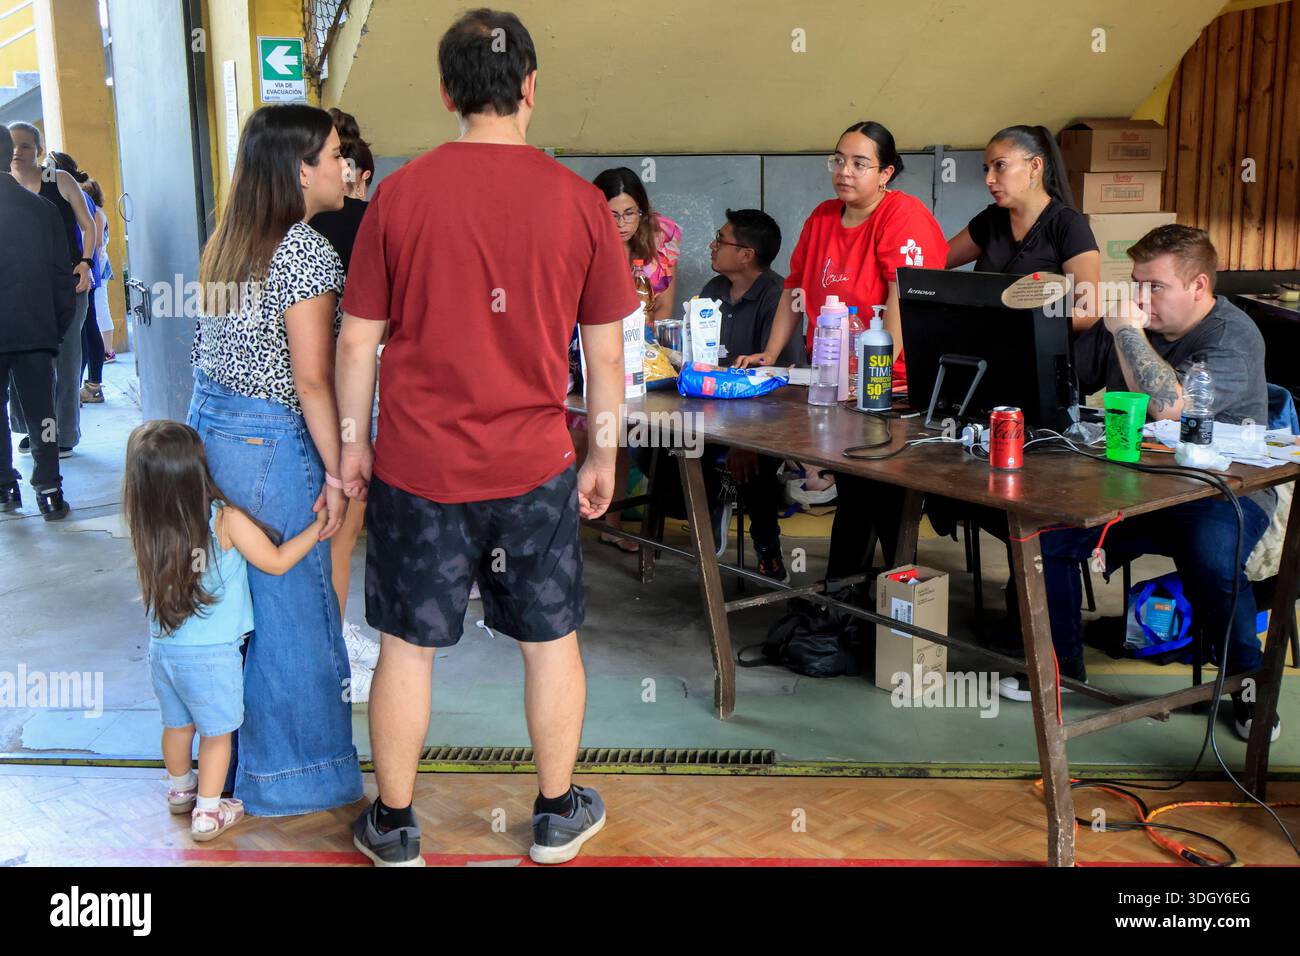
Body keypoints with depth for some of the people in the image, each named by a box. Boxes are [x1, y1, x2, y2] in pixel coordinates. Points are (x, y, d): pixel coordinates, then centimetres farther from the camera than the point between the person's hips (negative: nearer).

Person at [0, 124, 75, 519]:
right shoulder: (42, 209, -1)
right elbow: (61, 275, 2)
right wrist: (59, 327, 10)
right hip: (35, 331, 1)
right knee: (41, 412, 7)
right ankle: (48, 491, 4)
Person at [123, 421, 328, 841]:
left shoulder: (146, 525, -9)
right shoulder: (226, 520, -20)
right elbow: (276, 562, -11)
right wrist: (318, 526, -1)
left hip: (163, 648, 4)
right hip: (212, 656, -4)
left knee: (177, 725, 25)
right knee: (216, 734, 15)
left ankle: (180, 790, 46)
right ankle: (207, 813, 25)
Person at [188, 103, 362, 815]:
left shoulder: (227, 242, 10)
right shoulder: (307, 251, -17)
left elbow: (211, 346, 12)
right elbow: (312, 379, -19)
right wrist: (336, 471, -14)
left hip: (206, 425, 9)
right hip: (271, 442, -9)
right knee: (291, 606, 3)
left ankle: (229, 756, 31)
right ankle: (291, 777, 15)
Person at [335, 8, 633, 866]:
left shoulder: (400, 194, -5)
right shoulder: (578, 202, -5)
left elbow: (358, 341, 0)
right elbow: (607, 352, 0)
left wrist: (354, 441, 13)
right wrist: (604, 456, 12)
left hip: (417, 464, 0)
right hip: (532, 468, 0)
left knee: (408, 648, 12)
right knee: (552, 641, 16)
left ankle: (393, 829, 27)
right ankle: (558, 816, 31)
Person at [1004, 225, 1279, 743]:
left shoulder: (1233, 336, -12)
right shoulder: (1130, 321, 9)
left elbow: (1170, 406, -29)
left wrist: (1129, 332, -22)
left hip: (1220, 491, -5)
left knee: (1212, 555, -37)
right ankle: (1061, 663, 5)